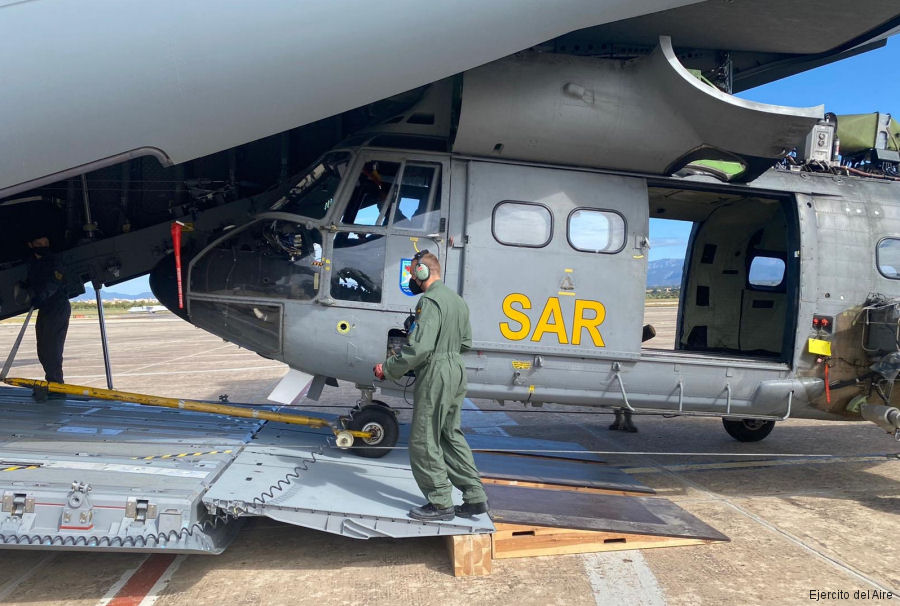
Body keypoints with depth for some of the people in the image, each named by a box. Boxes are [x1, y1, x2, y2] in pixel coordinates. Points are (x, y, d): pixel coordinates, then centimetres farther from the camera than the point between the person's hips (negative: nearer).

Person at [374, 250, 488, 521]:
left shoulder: (430, 301, -16)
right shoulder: (457, 300, 14)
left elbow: (419, 348, -24)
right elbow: (465, 342, 21)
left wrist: (388, 369, -15)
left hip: (435, 374, -10)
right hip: (457, 370, 10)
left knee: (423, 440, 1)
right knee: (451, 435, 17)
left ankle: (441, 503, 7)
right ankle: (474, 496, 19)